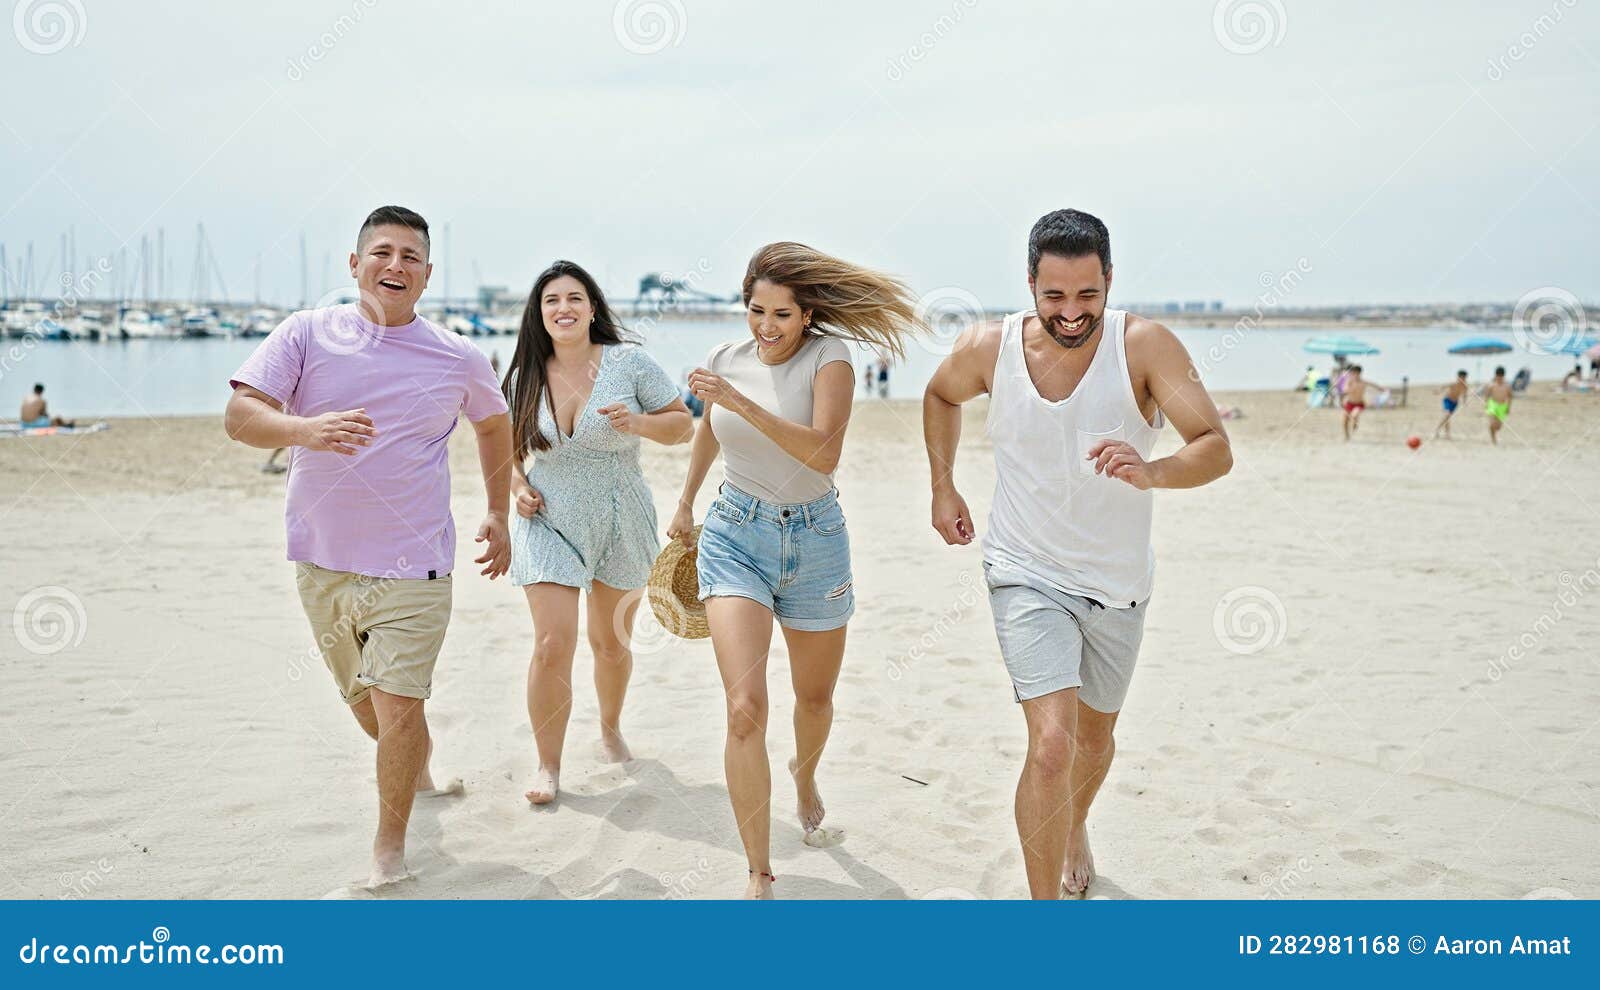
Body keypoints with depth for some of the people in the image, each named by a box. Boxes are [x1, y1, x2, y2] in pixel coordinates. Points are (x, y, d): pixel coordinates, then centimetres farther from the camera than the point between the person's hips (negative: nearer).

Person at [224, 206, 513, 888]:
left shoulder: (458, 359, 0)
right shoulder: (306, 334, -3)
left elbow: (495, 424, 19)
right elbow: (240, 416, -14)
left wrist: (498, 516, 18)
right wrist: (308, 430, -34)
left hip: (412, 564, -2)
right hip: (322, 559, 2)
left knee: (399, 708, -9)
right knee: (363, 700, 19)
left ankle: (390, 849, 10)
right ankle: (419, 768, 50)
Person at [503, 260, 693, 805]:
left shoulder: (628, 361, -7)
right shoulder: (525, 377, 0)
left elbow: (684, 425, -3)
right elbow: (509, 445, 15)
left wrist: (639, 423, -21)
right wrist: (519, 486, -3)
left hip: (621, 523, 0)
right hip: (548, 524, 0)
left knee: (612, 643, 14)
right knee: (553, 644, -10)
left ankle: (611, 727, 42)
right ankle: (548, 764, 5)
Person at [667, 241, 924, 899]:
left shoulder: (829, 358, -11)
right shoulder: (725, 359, -1)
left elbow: (824, 453, -26)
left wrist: (740, 402, -32)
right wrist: (685, 504, 29)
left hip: (814, 538, 0)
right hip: (736, 537, 0)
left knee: (816, 696, 18)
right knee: (745, 707, -17)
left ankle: (805, 775, 55)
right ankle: (758, 878, -8)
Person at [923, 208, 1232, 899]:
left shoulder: (1145, 345, -19)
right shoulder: (988, 350, -13)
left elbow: (1216, 449, -26)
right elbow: (940, 397, 11)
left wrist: (1151, 473, -45)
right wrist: (943, 488, 6)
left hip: (1117, 582, 2)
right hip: (1027, 575, -1)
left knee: (1095, 736, 22)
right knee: (1051, 744, -19)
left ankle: (1075, 829, 54)